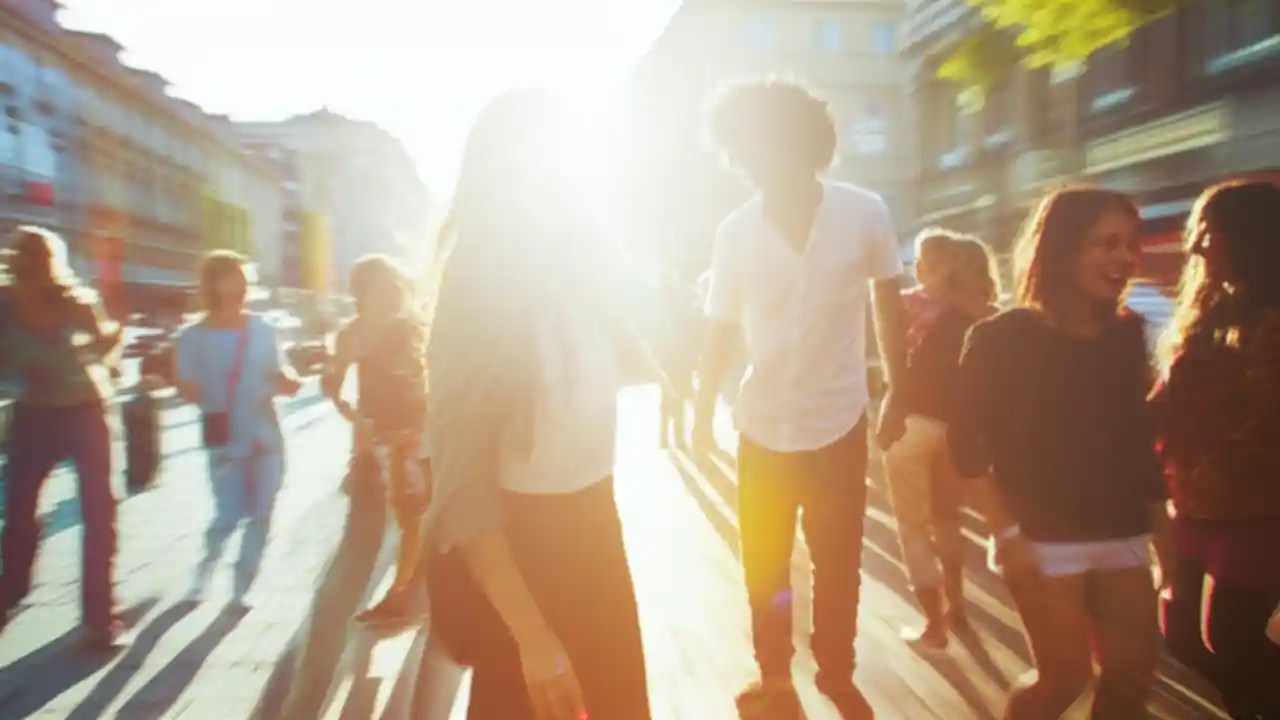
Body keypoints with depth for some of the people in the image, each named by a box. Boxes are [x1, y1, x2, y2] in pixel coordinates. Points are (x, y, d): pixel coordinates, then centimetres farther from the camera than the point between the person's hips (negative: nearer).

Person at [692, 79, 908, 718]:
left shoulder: (864, 213, -12)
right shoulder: (735, 231, -9)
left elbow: (888, 307, 0)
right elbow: (721, 330, -1)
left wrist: (898, 394, 4)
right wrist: (704, 413, 1)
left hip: (839, 424, -1)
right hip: (763, 428, 1)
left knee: (838, 564, 15)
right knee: (764, 568, 15)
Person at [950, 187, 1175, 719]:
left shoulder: (1126, 335, 6)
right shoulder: (1002, 338, -10)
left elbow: (1140, 441, 10)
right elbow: (966, 442, -11)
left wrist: (1161, 526, 9)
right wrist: (1007, 534, -15)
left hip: (1122, 539, 5)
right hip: (1043, 541, -5)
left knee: (1132, 676, 8)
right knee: (1066, 676, 1)